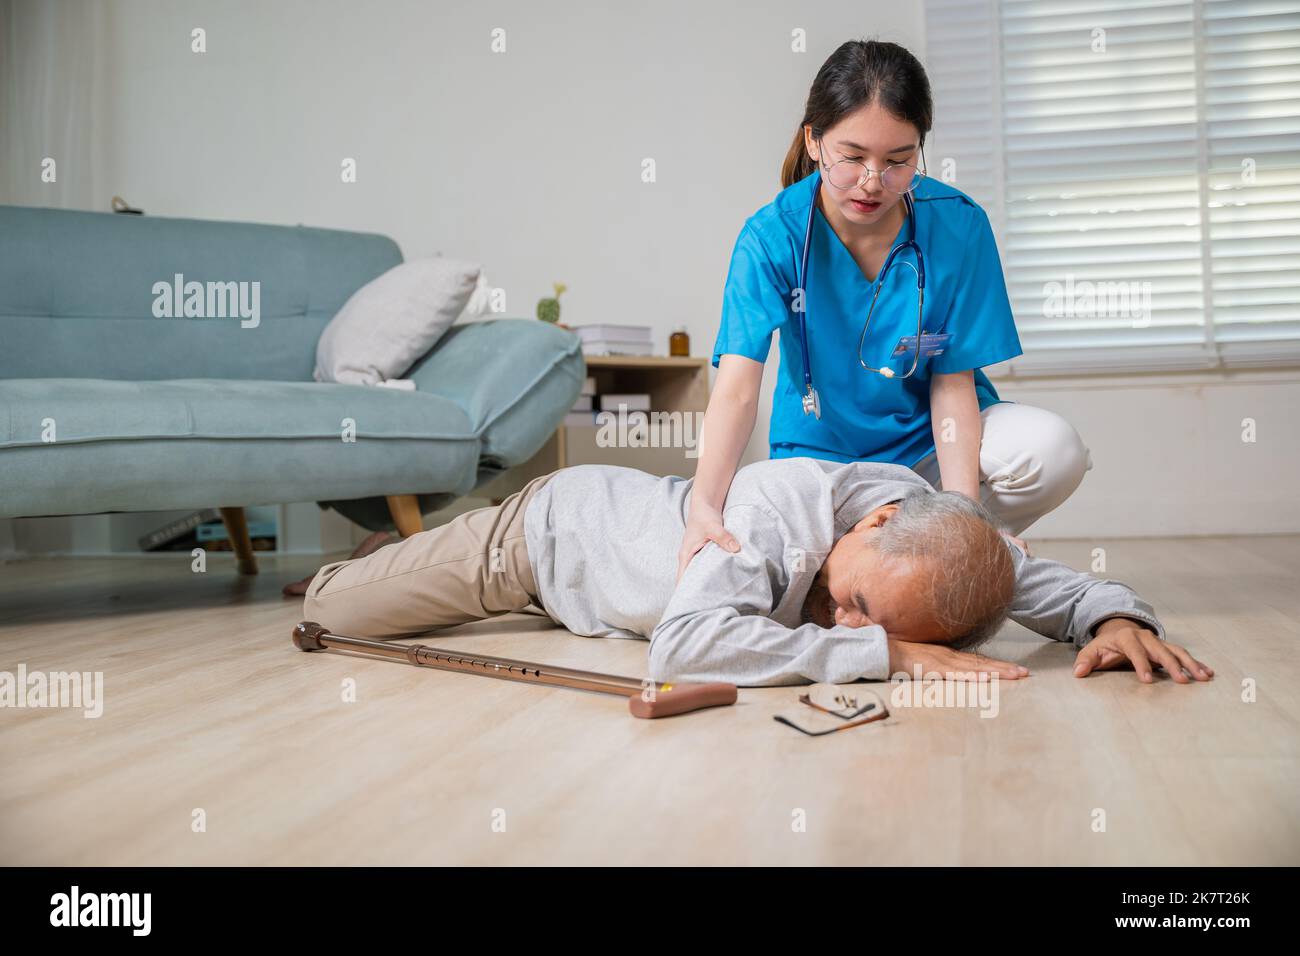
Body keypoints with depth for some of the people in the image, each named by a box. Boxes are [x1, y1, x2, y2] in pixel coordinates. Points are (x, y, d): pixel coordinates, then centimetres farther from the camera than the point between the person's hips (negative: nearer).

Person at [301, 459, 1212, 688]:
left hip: (640, 505, 5)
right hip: (554, 522, -5)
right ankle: (378, 551, 42)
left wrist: (1117, 615, -37)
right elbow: (686, 644, -55)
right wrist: (888, 654, -54)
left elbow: (1052, 580, -14)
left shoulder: (943, 539, -26)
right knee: (329, 608, 6)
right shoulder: (783, 503, -44)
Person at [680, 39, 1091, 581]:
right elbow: (737, 388, -28)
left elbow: (953, 382, -13)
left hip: (931, 436, 1)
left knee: (1055, 451, -27)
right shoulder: (772, 236, -18)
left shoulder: (959, 226, -15)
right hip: (821, 451, -1)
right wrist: (705, 506, -45)